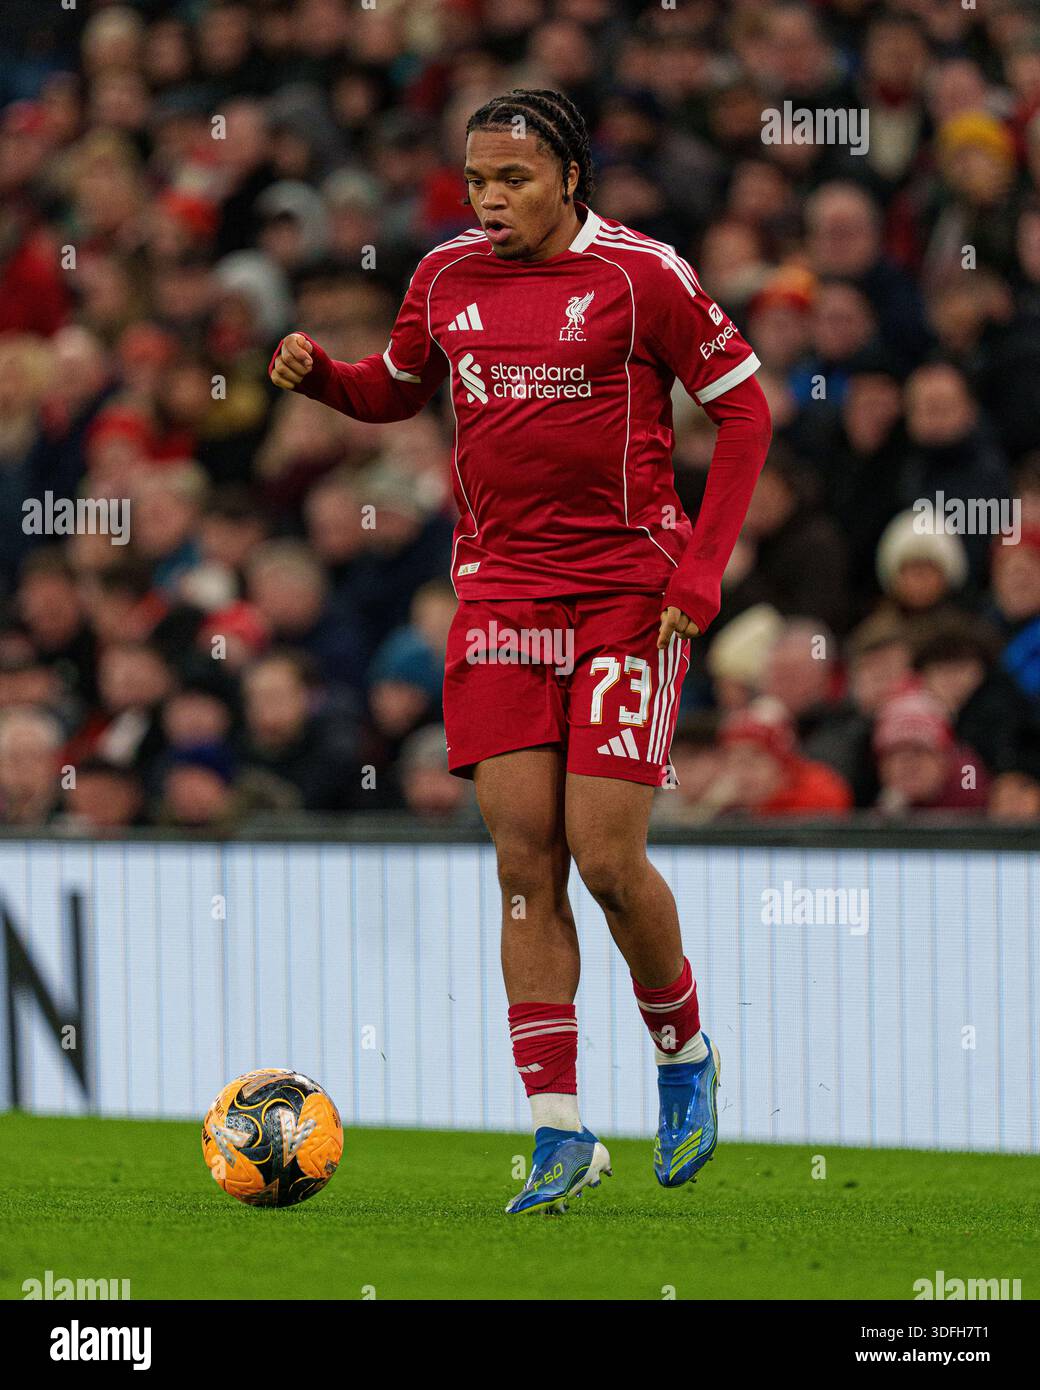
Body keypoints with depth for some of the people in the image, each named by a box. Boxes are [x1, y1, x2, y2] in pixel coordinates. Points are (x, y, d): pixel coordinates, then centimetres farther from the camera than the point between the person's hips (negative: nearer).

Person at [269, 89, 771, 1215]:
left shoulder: (639, 273, -7)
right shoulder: (448, 277, 7)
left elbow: (743, 408, -2)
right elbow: (395, 390, 23)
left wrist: (702, 571, -8)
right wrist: (317, 375, 0)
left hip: (629, 598, -4)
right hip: (499, 597, 4)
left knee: (604, 857, -9)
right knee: (523, 859, -3)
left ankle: (683, 1049, 20)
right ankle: (560, 1136, 1)